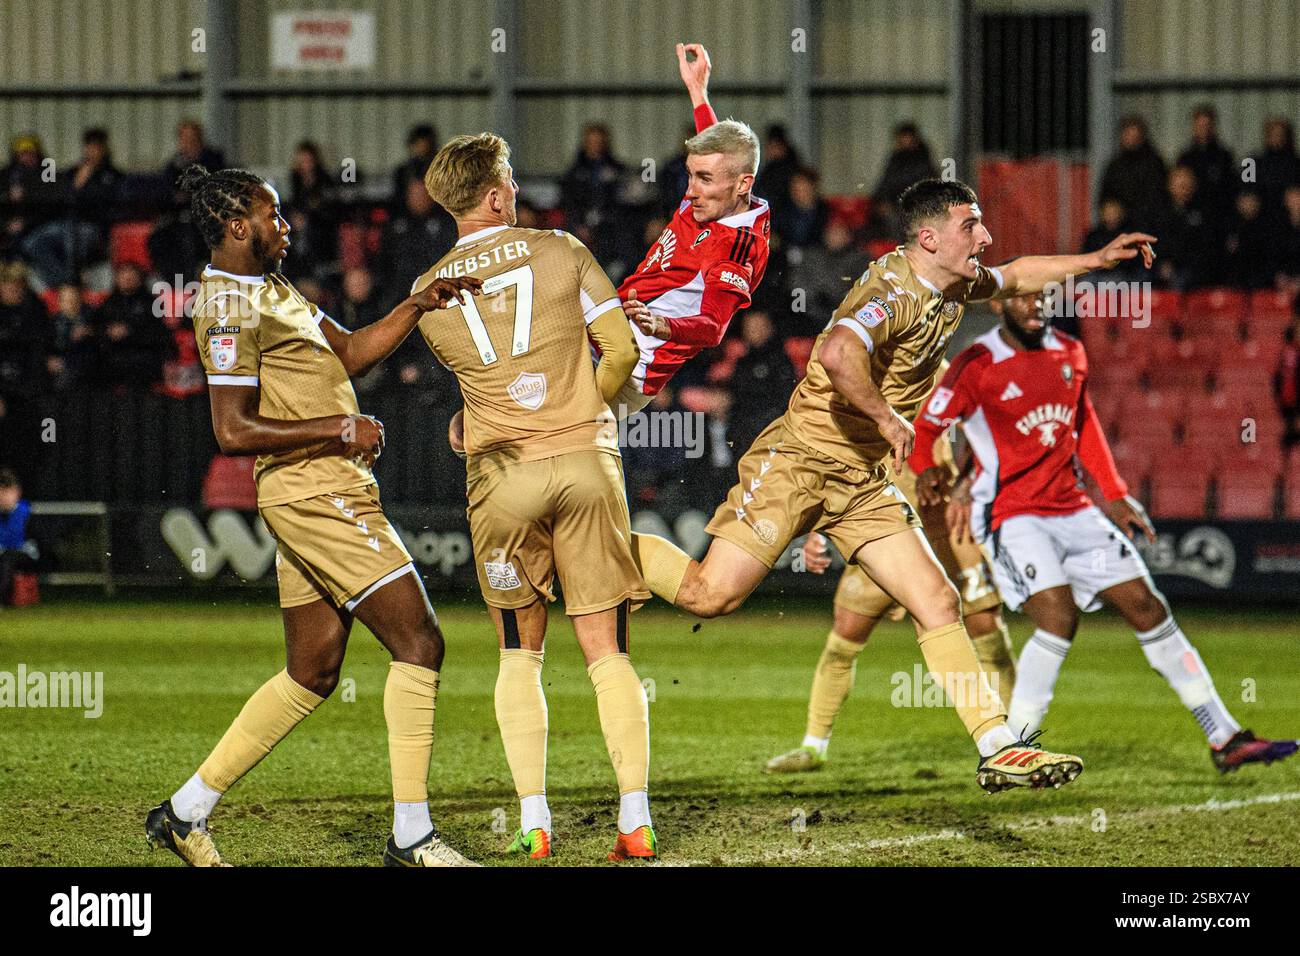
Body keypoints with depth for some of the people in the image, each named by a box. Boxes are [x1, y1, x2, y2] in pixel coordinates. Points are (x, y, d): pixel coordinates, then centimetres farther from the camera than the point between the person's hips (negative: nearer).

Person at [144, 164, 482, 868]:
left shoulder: (271, 289, 18)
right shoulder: (233, 310, -14)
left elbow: (349, 353, 20)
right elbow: (233, 432, -19)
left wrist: (417, 306, 7)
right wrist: (338, 427, -17)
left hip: (313, 498, 10)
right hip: (316, 492, -10)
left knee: (312, 673, 13)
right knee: (418, 642, -10)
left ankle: (186, 812, 16)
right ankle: (411, 838, -10)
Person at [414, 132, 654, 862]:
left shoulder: (430, 292, 5)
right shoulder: (561, 253, -1)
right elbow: (622, 350, -2)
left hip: (503, 474, 1)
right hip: (585, 460, -1)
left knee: (521, 653, 12)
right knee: (608, 650, 2)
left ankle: (533, 823, 1)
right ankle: (636, 819, -5)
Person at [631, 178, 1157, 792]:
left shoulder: (953, 287, 9)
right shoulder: (895, 292, -20)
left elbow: (1015, 277, 33)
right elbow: (838, 352, -40)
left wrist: (1098, 259, 29)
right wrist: (886, 417, -28)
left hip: (863, 483, 8)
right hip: (799, 461, -8)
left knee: (937, 603, -2)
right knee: (711, 595, -11)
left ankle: (999, 751, -3)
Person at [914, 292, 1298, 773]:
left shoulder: (1068, 354, 8)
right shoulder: (976, 368, -10)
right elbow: (923, 427, -1)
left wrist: (1115, 497, 18)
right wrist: (928, 471, -15)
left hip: (1073, 510, 6)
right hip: (1015, 516, -6)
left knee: (1148, 609, 4)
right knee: (1059, 618, -25)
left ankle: (1225, 738, 8)